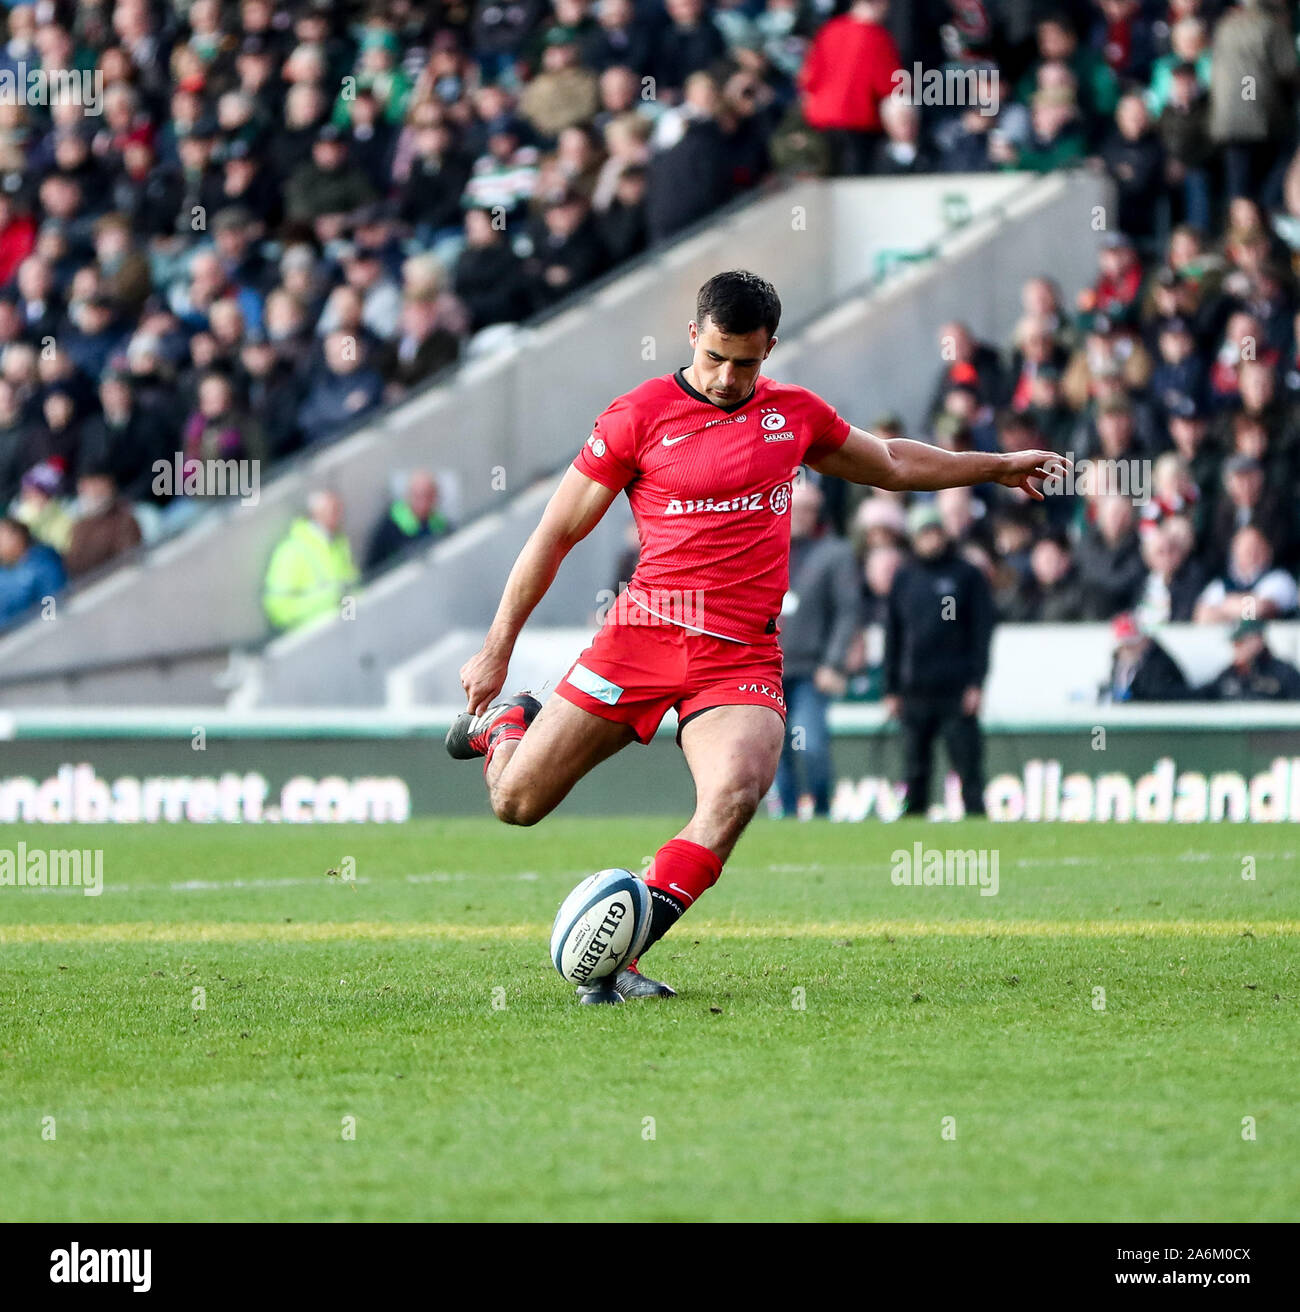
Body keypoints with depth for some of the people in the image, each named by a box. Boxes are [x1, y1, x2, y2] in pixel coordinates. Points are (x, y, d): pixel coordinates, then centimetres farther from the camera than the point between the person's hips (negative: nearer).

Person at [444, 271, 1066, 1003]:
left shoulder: (795, 414, 11)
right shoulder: (640, 415, -2)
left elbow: (892, 464, 31)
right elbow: (558, 533, 3)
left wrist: (999, 467, 33)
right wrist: (498, 648, 3)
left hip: (744, 658, 2)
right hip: (643, 637, -2)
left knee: (734, 795, -28)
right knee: (517, 802, 0)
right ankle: (504, 723, 38)